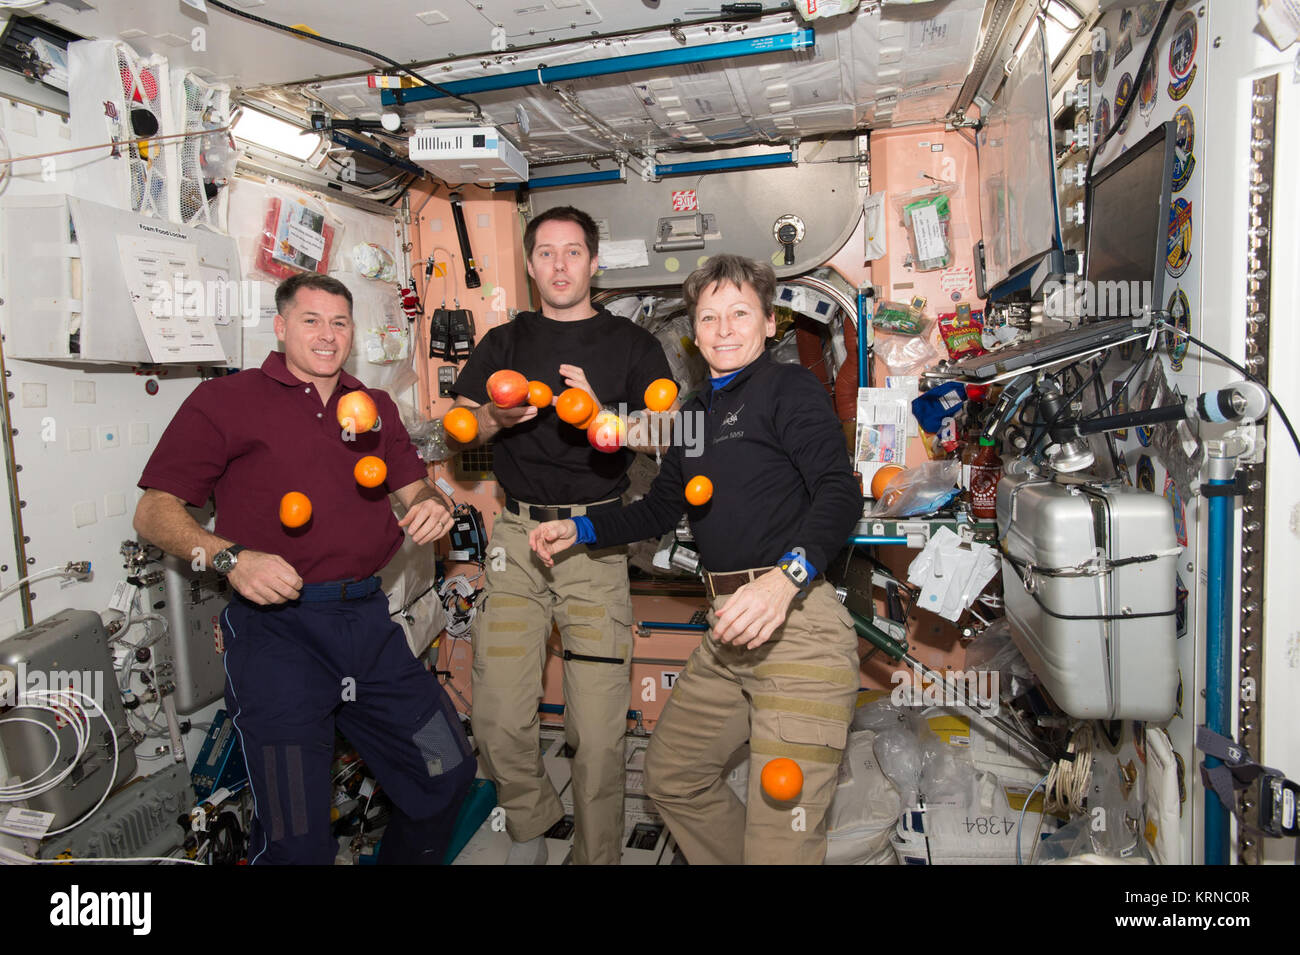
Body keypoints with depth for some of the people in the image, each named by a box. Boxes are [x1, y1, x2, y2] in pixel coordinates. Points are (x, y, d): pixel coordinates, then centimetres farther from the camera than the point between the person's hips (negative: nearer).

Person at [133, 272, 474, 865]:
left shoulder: (374, 408, 18)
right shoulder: (225, 401, 3)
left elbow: (415, 487, 19)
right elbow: (154, 512, -1)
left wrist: (431, 505, -5)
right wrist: (230, 558, -18)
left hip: (368, 618, 5)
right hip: (277, 623, -5)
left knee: (447, 774, 10)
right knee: (297, 842, -5)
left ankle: (406, 857, 36)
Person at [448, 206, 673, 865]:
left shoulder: (631, 344, 9)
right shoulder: (504, 342, 17)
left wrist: (601, 416, -16)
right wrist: (499, 416, -7)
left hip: (596, 537, -2)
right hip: (517, 535, 2)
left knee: (598, 726, -5)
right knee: (498, 719, 0)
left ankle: (597, 854, 16)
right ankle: (530, 823, 28)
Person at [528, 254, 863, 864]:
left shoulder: (789, 388, -3)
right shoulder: (696, 412, 20)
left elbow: (840, 493, -15)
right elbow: (660, 509, 28)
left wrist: (786, 576, -30)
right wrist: (581, 529, 18)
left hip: (796, 623, -8)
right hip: (726, 632, 8)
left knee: (780, 842, -8)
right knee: (670, 776, 19)